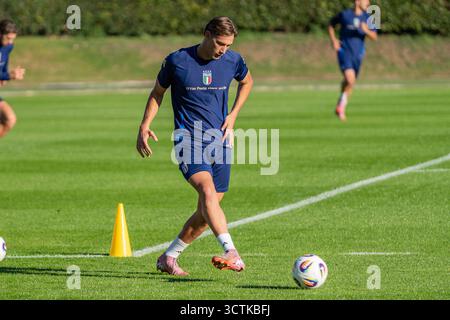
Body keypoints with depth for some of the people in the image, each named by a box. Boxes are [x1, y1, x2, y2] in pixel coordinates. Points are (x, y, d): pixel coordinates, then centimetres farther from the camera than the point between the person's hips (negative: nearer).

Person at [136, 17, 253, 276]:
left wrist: (234, 114, 11)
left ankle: (168, 258, 23)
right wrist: (145, 126, -1)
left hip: (220, 141, 4)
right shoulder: (177, 61, -7)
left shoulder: (233, 61, 1)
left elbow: (247, 82, 24)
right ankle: (232, 254, -43)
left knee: (206, 213, 4)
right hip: (188, 141, -4)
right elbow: (157, 93, 10)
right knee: (207, 189, -29)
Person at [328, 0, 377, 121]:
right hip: (344, 52, -4)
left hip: (357, 54, 4)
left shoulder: (367, 18, 0)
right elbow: (331, 24, 11)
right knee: (350, 80, -24)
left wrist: (366, 30, -25)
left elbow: (374, 37, -4)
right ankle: (342, 101, -1)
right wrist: (333, 40, -1)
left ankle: (340, 108, 35)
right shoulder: (345, 15, -7)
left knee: (350, 82, 15)